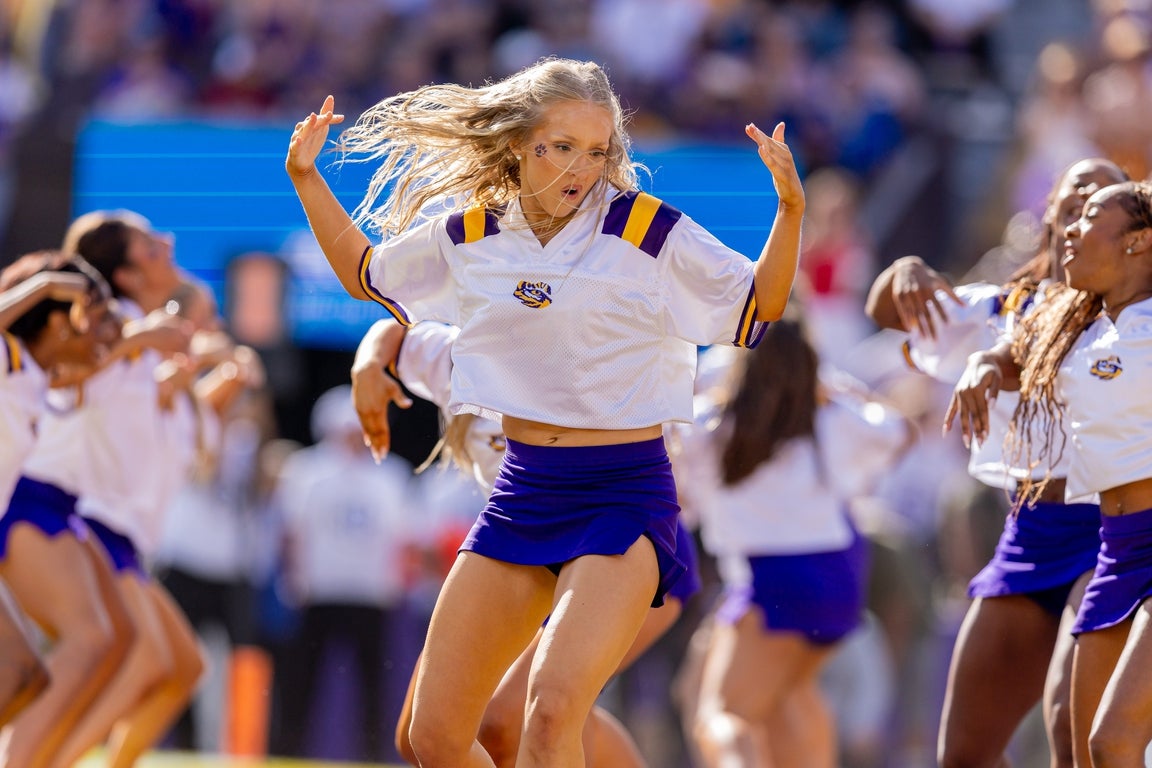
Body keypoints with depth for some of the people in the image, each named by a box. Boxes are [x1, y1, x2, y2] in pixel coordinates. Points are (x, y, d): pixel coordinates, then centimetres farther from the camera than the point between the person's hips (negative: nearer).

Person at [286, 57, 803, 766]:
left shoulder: (647, 230, -8)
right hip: (521, 492, 5)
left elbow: (757, 308, 1)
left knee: (554, 710, -27)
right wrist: (307, 179, 16)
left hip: (625, 496, -5)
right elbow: (365, 274, 23)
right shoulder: (469, 236, 5)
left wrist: (791, 208, -14)